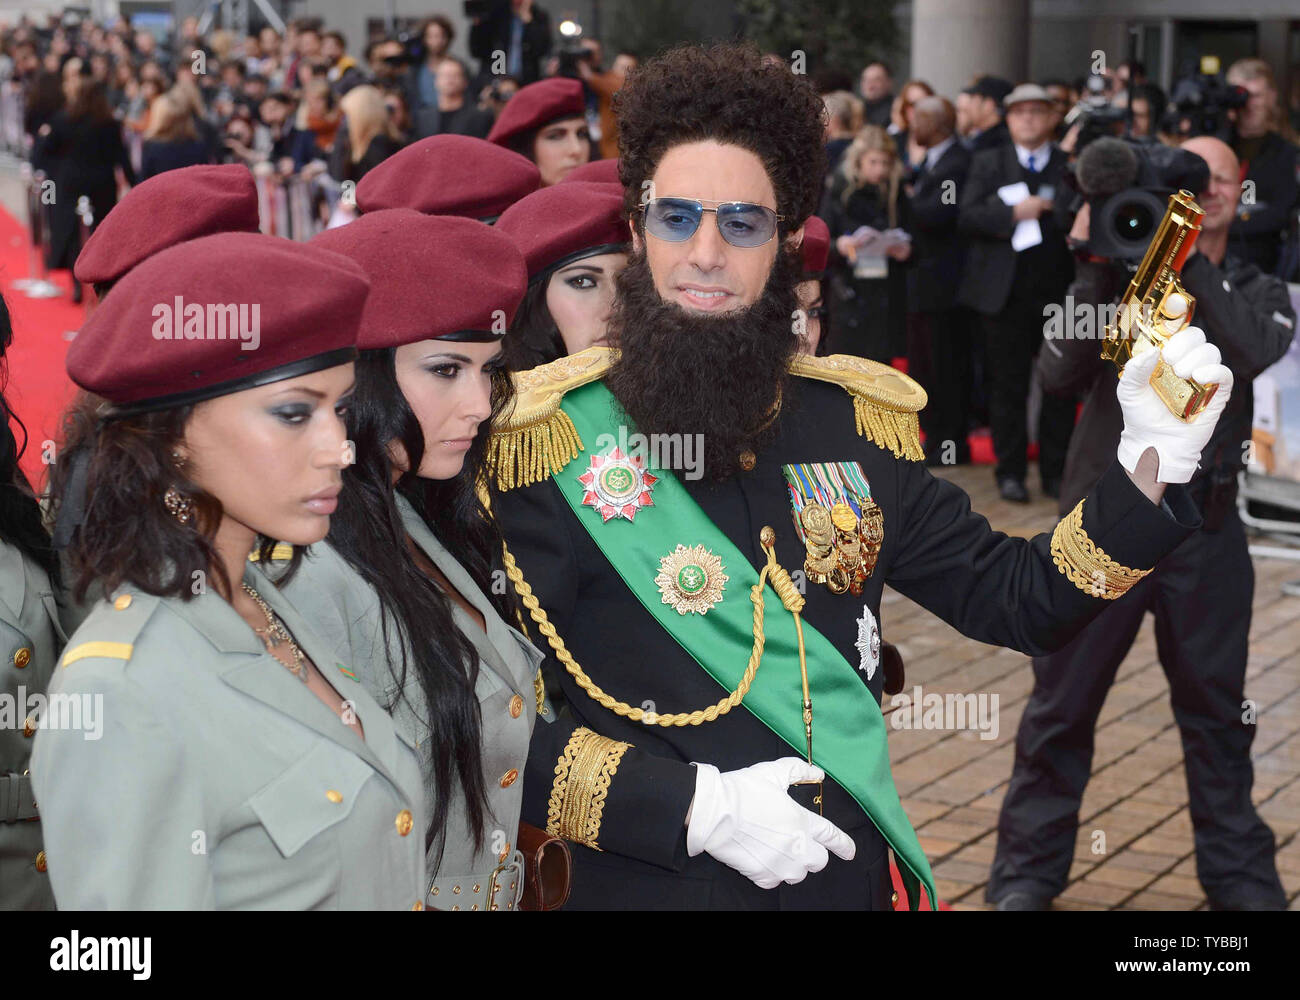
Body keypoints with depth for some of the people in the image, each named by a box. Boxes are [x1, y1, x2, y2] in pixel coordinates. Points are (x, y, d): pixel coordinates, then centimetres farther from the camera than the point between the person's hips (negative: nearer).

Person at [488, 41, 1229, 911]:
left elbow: (1010, 597, 9)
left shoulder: (857, 422, 3)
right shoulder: (548, 439, -11)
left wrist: (1148, 466, -4)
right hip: (655, 882, -4)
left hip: (855, 875, 5)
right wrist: (692, 808, -20)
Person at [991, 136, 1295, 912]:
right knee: (1063, 702, 5)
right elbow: (1059, 373, -12)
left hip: (1205, 529, 1)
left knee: (1217, 708, 10)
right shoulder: (1120, 275, 3)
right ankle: (1029, 867, 16)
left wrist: (1191, 259, -20)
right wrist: (1098, 269, -19)